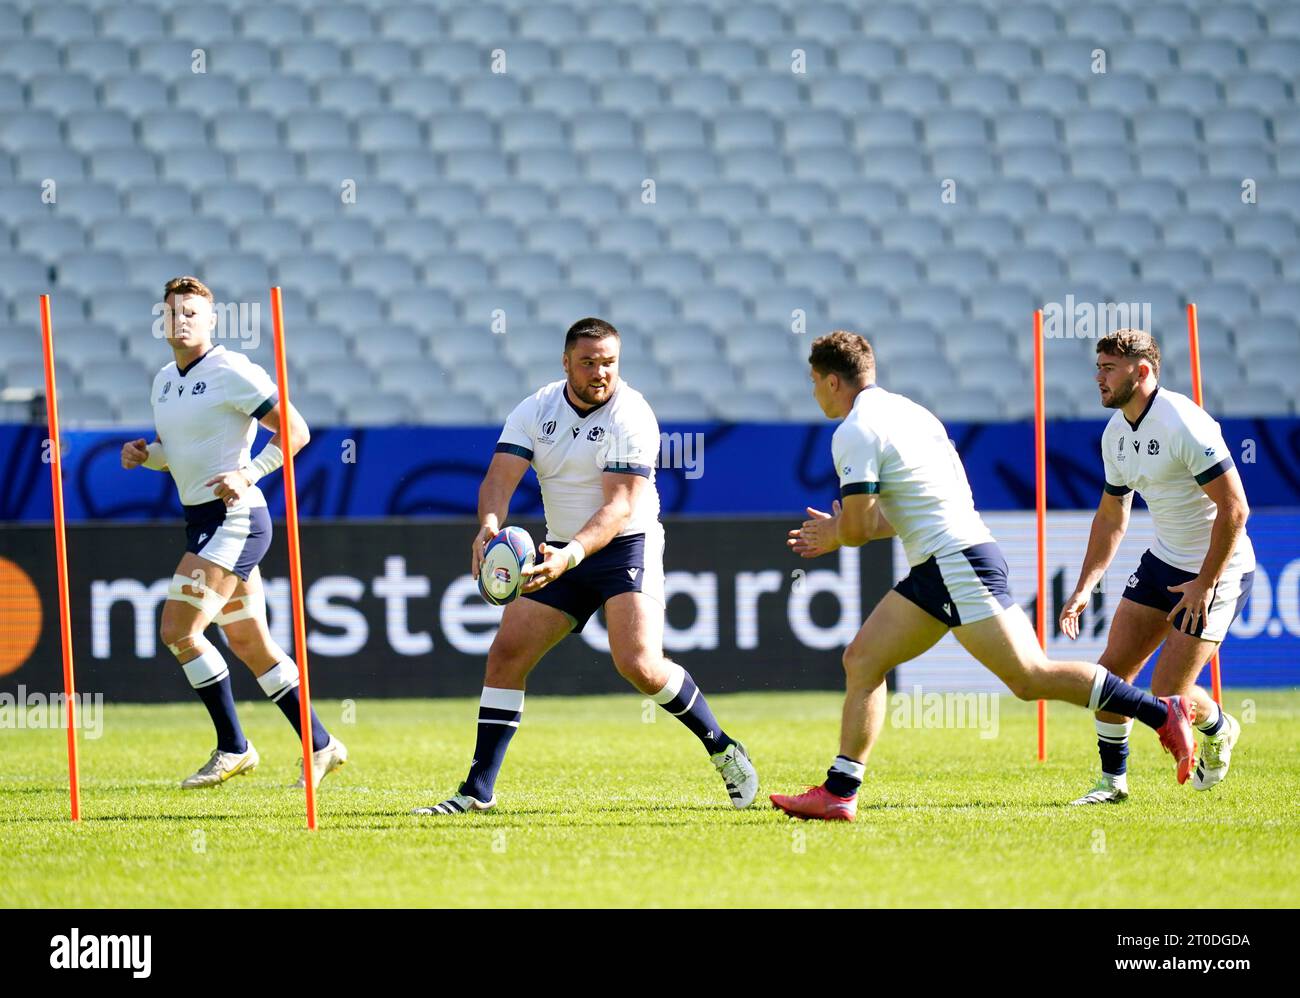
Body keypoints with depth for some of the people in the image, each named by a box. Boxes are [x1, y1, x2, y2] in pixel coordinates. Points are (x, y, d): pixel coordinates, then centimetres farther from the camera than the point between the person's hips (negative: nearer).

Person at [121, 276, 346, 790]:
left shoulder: (231, 371, -11)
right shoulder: (164, 380, 14)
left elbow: (294, 429, -12)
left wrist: (247, 475, -21)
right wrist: (144, 453, 5)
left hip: (236, 518, -9)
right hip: (201, 518, 9)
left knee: (178, 629, -14)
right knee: (249, 643, 10)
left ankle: (232, 748, -4)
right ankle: (321, 746, 19)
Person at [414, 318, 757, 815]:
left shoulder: (630, 416, -16)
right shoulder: (536, 410, -1)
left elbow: (620, 506, -24)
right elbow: (500, 478, -11)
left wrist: (571, 555, -39)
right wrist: (489, 526, -34)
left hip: (625, 547, -5)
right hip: (560, 553, 5)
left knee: (639, 664, -22)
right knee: (506, 653, -3)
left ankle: (724, 750, 0)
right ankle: (478, 790, 4)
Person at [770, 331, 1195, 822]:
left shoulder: (855, 433, -10)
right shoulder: (903, 411, 20)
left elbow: (858, 528, -12)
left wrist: (834, 531, 11)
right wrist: (835, 534, 27)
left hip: (959, 562, -11)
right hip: (937, 568, 11)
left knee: (1030, 677, -11)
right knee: (862, 660, 7)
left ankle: (1161, 713, -8)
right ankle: (838, 794, 4)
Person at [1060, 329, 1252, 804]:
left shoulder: (1183, 424, -24)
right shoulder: (1116, 432, 4)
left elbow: (1234, 509, -24)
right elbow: (1112, 515, 16)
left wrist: (1206, 584, -21)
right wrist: (1084, 587, 9)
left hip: (1218, 569, -8)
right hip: (1163, 562, 8)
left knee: (1167, 695, -8)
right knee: (1113, 669, 1)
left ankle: (1220, 730, 25)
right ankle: (1113, 780, 16)